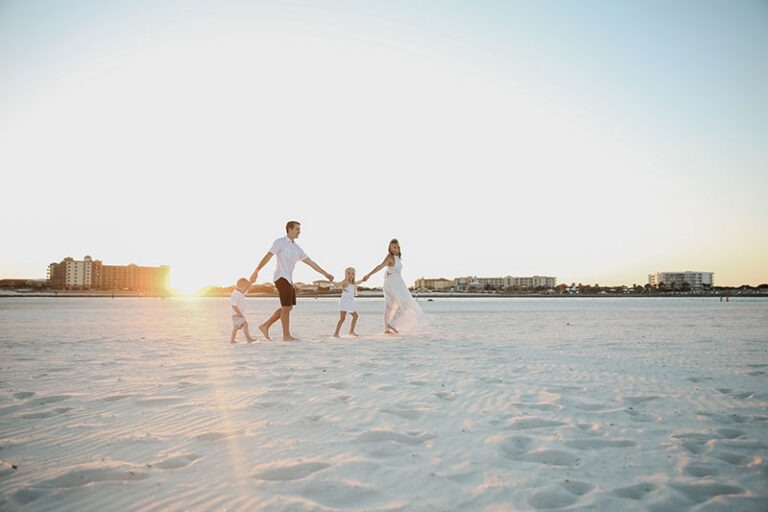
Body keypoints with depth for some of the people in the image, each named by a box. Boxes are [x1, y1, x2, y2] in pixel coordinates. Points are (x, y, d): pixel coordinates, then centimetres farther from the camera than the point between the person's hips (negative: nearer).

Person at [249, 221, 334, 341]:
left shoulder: (297, 248, 17)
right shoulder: (280, 242, -5)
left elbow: (310, 262, 16)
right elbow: (267, 256, -14)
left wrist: (325, 274, 13)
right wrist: (256, 271, -21)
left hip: (288, 280, 9)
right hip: (281, 278, -9)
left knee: (288, 307, 10)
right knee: (286, 307, -7)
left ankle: (265, 326, 14)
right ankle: (286, 336, -1)